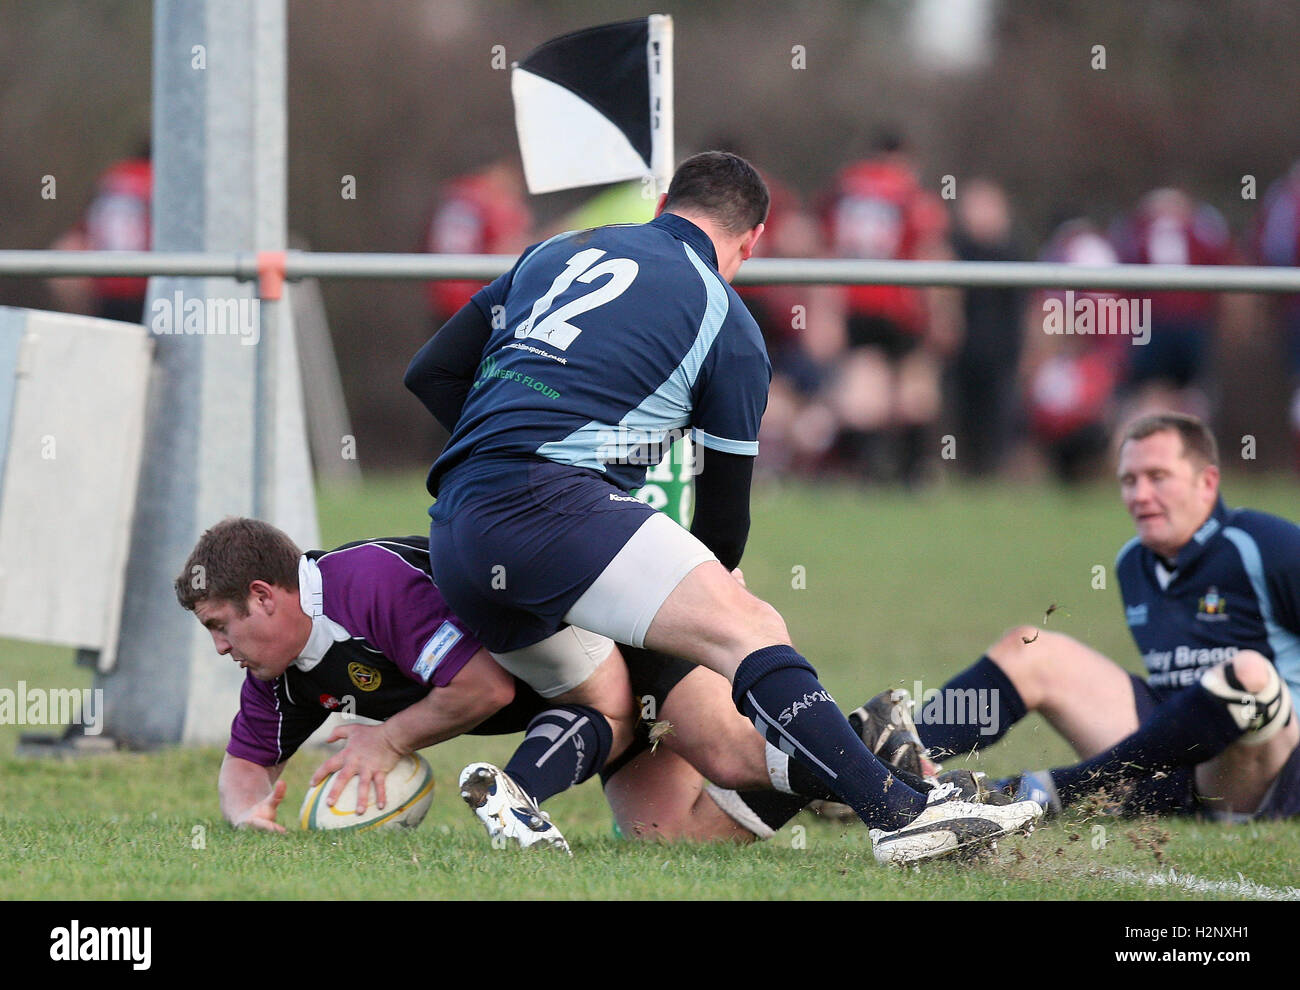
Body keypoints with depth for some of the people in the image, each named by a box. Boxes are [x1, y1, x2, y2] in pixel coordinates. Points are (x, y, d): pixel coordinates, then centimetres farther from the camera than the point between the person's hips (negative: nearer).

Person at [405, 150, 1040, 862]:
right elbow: (724, 515, 17)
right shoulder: (727, 326, 10)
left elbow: (430, 373, 22)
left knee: (609, 707, 19)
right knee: (751, 630, -12)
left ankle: (512, 788, -10)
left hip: (452, 532, 7)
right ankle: (899, 812, -27)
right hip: (553, 502, -7)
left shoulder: (555, 253, 24)